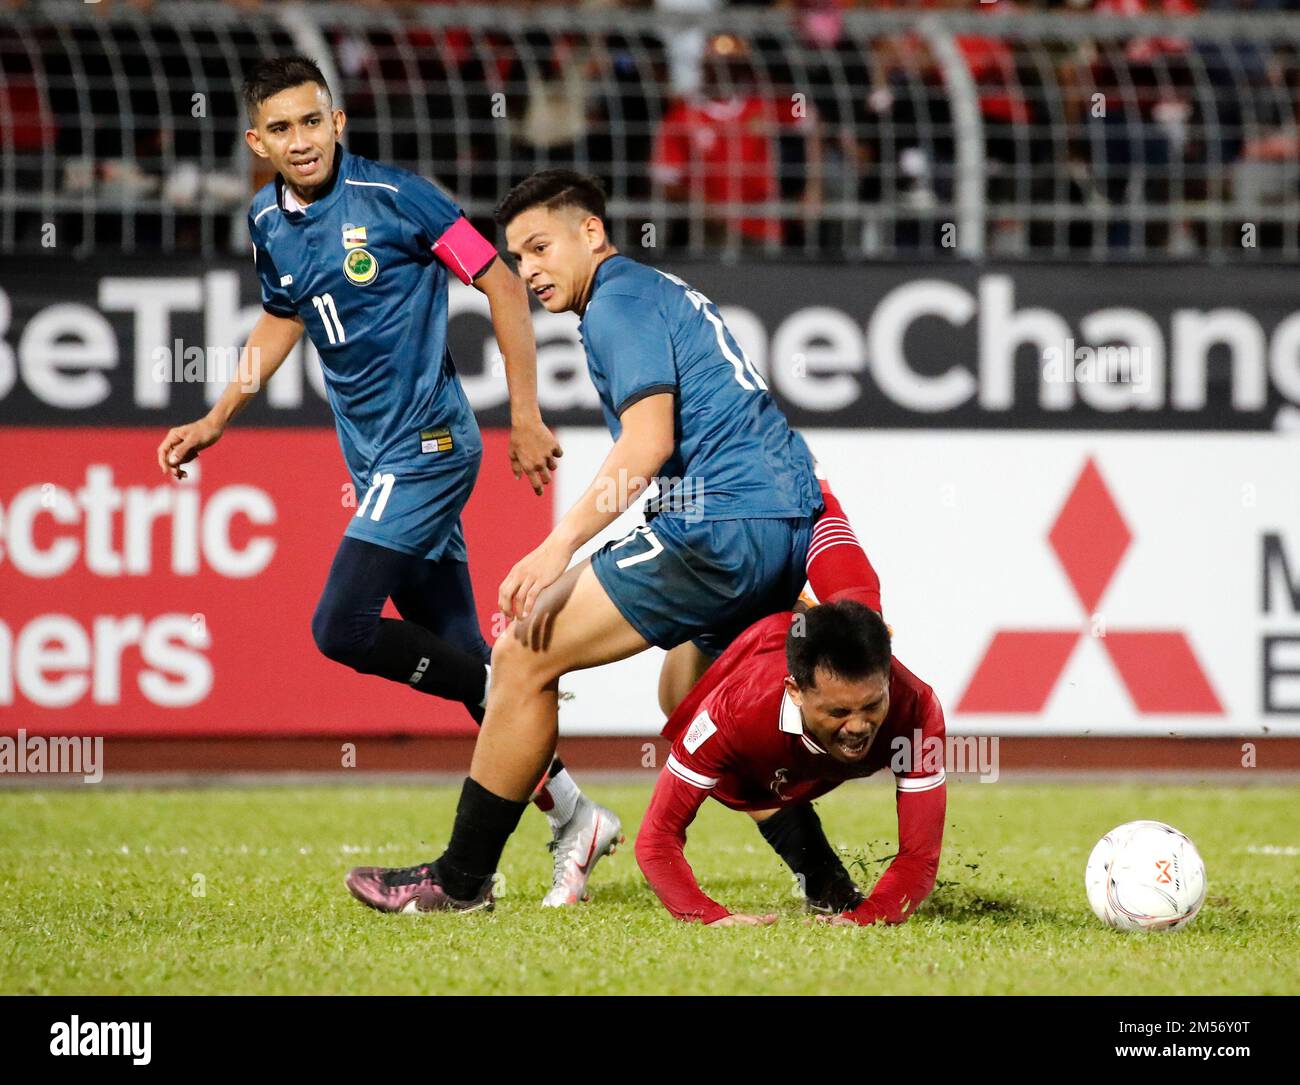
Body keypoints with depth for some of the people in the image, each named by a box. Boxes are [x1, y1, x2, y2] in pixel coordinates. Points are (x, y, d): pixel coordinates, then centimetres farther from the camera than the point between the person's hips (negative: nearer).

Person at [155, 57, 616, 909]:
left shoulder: (393, 197, -14)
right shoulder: (269, 225, 6)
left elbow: (502, 284, -10)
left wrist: (526, 415, -12)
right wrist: (215, 422, 21)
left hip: (427, 445, -7)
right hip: (376, 459, 7)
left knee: (342, 628, -17)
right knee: (454, 654, 7)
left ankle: (509, 688, 0)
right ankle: (569, 813, 16)